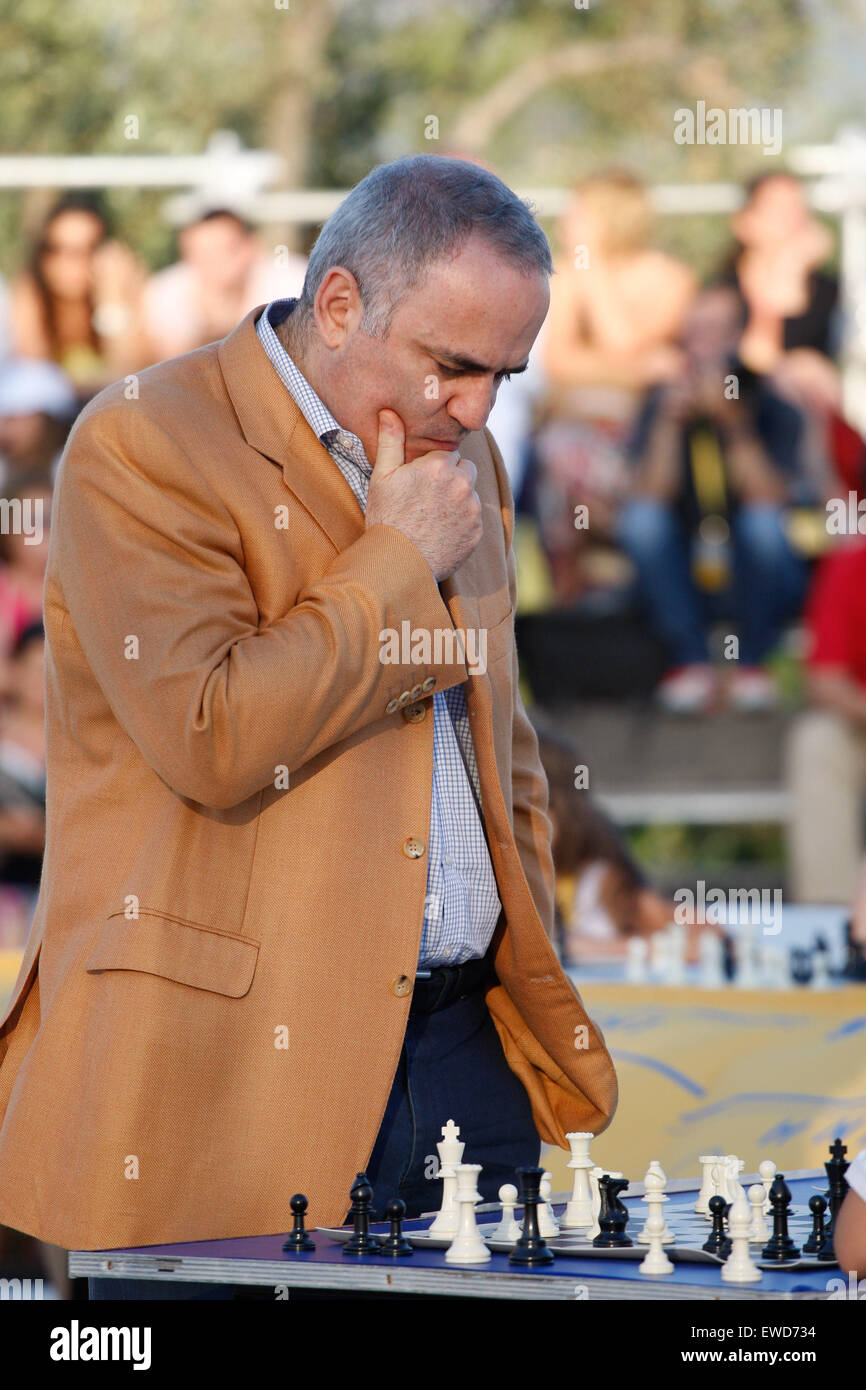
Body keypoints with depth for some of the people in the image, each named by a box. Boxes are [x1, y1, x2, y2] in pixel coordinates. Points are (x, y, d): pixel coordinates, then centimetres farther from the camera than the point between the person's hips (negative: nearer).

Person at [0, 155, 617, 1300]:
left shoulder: (463, 463, 16)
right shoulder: (143, 448, -8)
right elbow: (210, 736, -20)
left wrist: (529, 971, 17)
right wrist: (399, 562, -11)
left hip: (463, 1045, 7)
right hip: (233, 1068, -7)